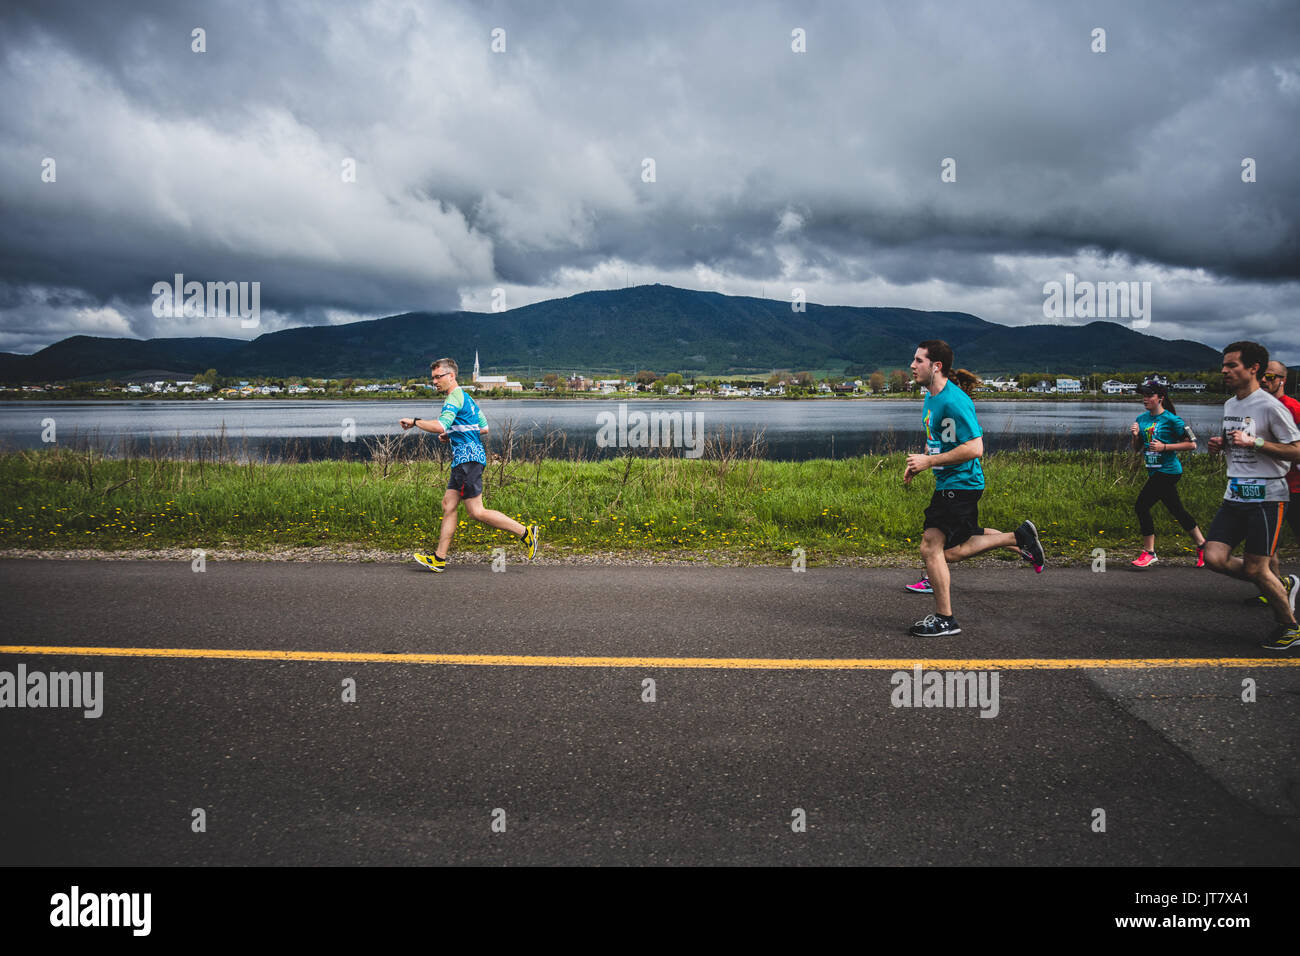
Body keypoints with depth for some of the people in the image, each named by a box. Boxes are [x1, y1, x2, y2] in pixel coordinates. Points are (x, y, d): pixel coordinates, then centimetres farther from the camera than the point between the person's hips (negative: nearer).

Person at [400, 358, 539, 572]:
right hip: (464, 459, 11)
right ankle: (439, 558, 8)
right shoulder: (465, 397, 21)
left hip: (468, 458, -11)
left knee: (477, 512, -9)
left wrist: (414, 422, -13)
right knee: (448, 506, 8)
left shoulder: (454, 398, -11)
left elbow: (440, 426, -26)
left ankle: (525, 532, -6)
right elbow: (484, 428, 23)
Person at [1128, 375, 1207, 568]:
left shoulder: (1171, 420, -11)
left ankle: (1149, 552, -3)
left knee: (1142, 505, -12)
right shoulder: (1141, 419, 9)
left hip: (1168, 470, -8)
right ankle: (1202, 545, 26)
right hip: (1155, 471, 8)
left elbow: (1192, 444, -10)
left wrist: (1164, 447, -18)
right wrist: (1135, 435, -4)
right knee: (1177, 511, 13)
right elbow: (1137, 447, 17)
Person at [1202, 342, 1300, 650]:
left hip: (1267, 498, -7)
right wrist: (1221, 444, 6)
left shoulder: (1270, 407, -12)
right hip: (1235, 495, 8)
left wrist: (1253, 442, -21)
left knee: (1256, 568, -6)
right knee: (1215, 558, -4)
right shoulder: (1229, 405, 13)